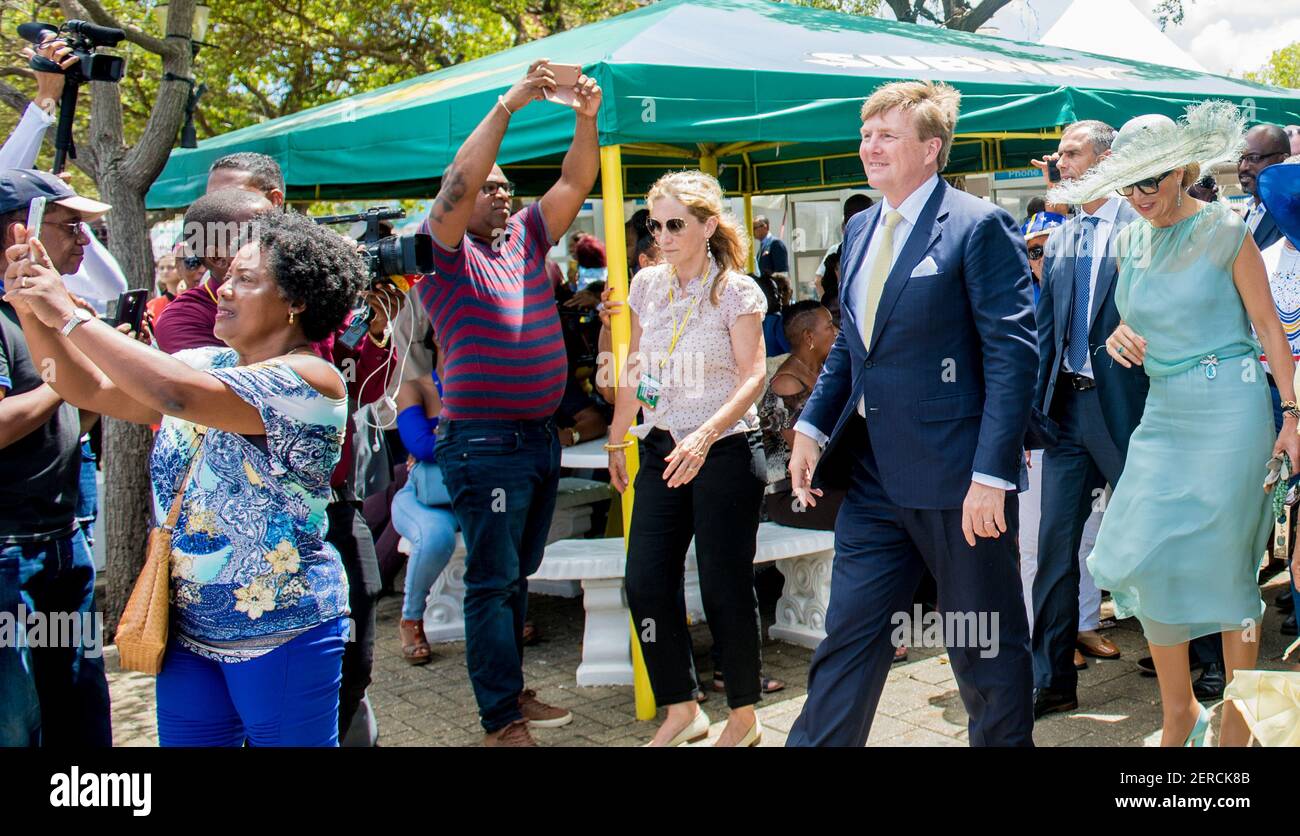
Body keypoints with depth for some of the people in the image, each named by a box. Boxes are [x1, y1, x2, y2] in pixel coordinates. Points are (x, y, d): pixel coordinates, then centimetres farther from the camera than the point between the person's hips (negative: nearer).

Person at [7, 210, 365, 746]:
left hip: (282, 637, -7)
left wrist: (70, 316, -22)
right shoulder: (205, 365, 8)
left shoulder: (310, 380, -18)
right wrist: (30, 311, -6)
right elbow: (91, 390, 8)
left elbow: (177, 395, -30)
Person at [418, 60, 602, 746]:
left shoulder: (525, 239, 13)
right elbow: (459, 181, -20)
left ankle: (511, 692, 26)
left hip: (541, 437, 7)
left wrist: (586, 120, -7)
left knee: (518, 576, 15)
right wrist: (507, 107, -23)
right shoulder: (446, 253, -5)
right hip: (484, 440, -7)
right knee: (493, 581, -3)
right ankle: (500, 721, 3)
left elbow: (574, 185, 8)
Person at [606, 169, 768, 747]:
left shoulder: (736, 290, -7)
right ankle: (681, 710, 16)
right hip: (662, 449, 6)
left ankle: (744, 718, 18)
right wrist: (617, 439, 17)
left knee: (725, 589, 0)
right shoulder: (647, 285, 8)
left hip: (725, 453, -5)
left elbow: (753, 375, -14)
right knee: (646, 583, 1)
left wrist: (706, 436, -28)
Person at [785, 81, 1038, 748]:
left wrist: (991, 474, -19)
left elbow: (1013, 355, -14)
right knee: (847, 637, 10)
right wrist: (812, 426, 10)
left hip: (956, 477, -6)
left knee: (986, 652, 9)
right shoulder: (860, 230, 14)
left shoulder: (978, 227, -9)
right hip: (872, 475, 7)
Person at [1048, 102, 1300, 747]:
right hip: (1163, 413, 5)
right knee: (1147, 561, 1)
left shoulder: (1225, 232, -7)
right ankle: (1178, 715, 17)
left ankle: (1237, 717, 18)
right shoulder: (1130, 241, 9)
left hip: (1229, 409, -5)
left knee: (1223, 566, 0)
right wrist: (1120, 335, -3)